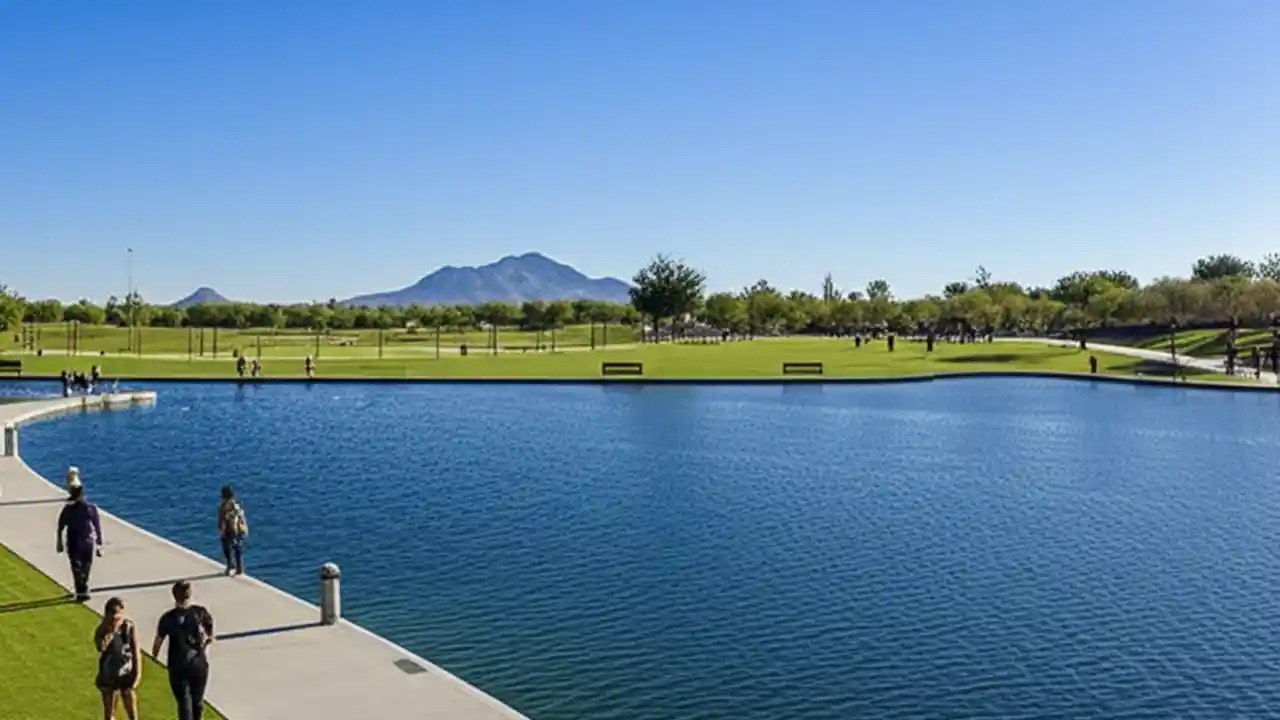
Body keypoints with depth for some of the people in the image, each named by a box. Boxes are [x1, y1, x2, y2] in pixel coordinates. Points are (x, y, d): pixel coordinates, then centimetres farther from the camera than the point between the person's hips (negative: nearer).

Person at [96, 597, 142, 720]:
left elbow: (136, 651, -5)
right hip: (108, 675, 1)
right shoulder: (103, 628, -7)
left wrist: (138, 674, -8)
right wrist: (112, 630, -27)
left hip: (126, 674, -1)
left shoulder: (129, 627, -9)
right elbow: (101, 646, -27)